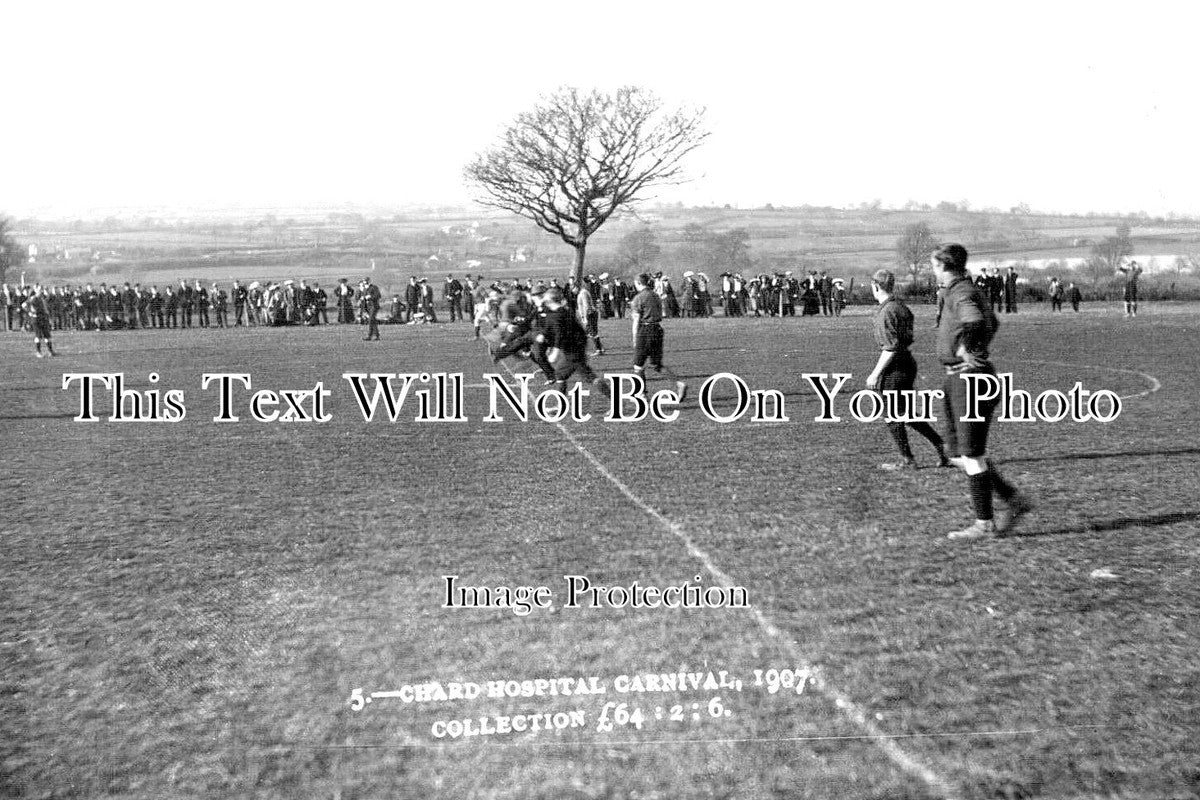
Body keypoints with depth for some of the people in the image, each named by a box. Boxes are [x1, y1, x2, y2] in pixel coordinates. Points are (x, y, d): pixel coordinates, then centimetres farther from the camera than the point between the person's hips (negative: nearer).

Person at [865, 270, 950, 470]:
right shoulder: (901, 307, 10)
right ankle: (940, 445, 14)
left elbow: (891, 348, -22)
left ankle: (907, 460, 11)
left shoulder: (886, 312, -18)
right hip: (908, 362, 9)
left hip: (894, 367, -9)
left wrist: (875, 374, -17)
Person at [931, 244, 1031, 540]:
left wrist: (965, 350, -22)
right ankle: (1013, 500, 18)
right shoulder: (969, 291, 16)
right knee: (958, 454, 13)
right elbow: (993, 322, 36)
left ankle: (984, 523, 5)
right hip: (956, 379, 10)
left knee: (971, 454, -3)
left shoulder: (961, 293, -15)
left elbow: (976, 322, -38)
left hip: (971, 379, -10)